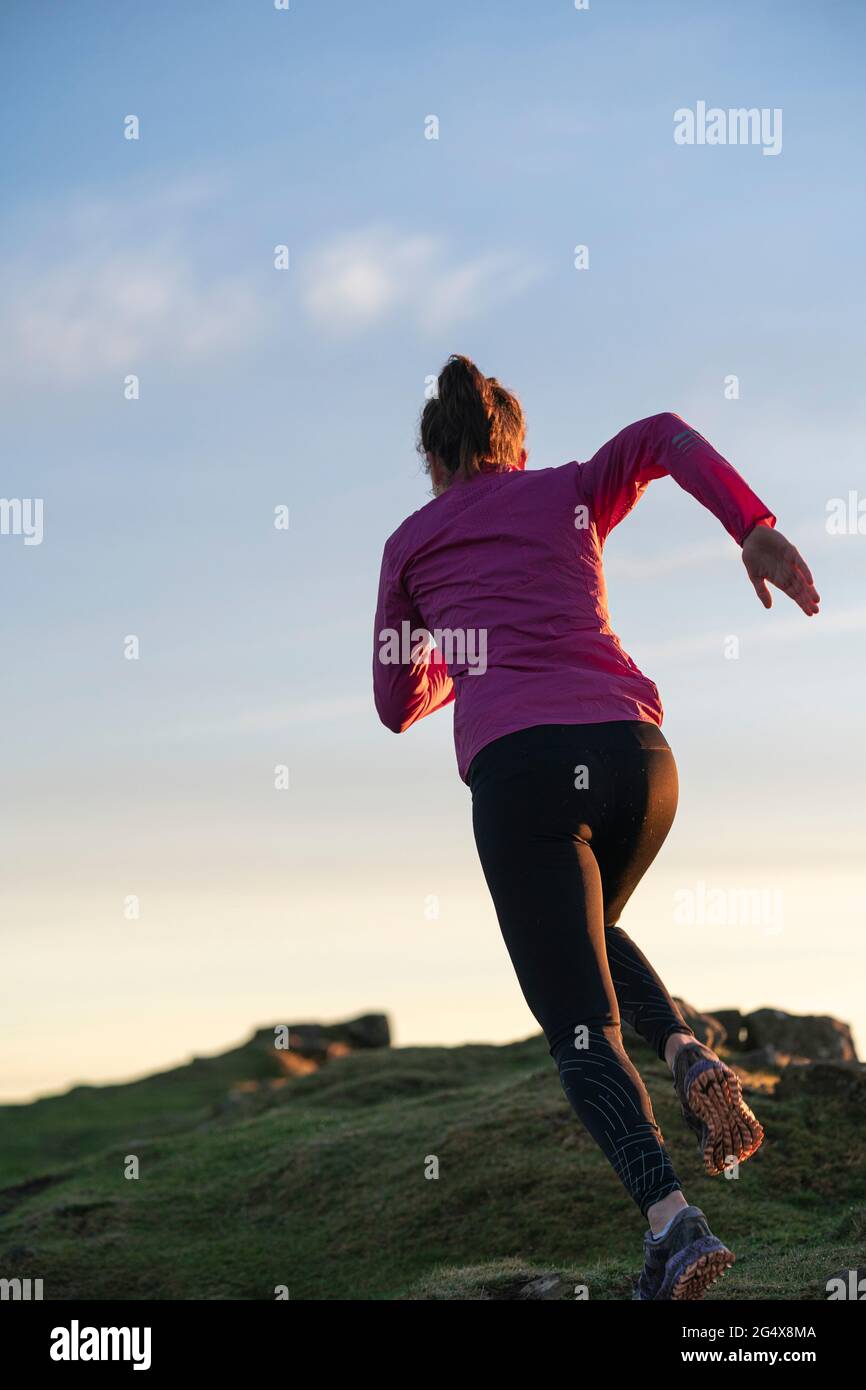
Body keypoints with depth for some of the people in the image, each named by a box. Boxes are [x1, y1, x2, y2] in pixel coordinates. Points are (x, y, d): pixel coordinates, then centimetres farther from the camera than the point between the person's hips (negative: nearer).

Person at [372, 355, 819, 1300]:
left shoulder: (411, 542, 20)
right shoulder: (571, 494, 21)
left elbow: (398, 707, 26)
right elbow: (663, 436, 1)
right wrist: (756, 532, -7)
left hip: (517, 761, -3)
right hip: (635, 749, 3)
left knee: (578, 1021, -1)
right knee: (593, 931, 30)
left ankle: (672, 1219, -21)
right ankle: (689, 1057, 2)